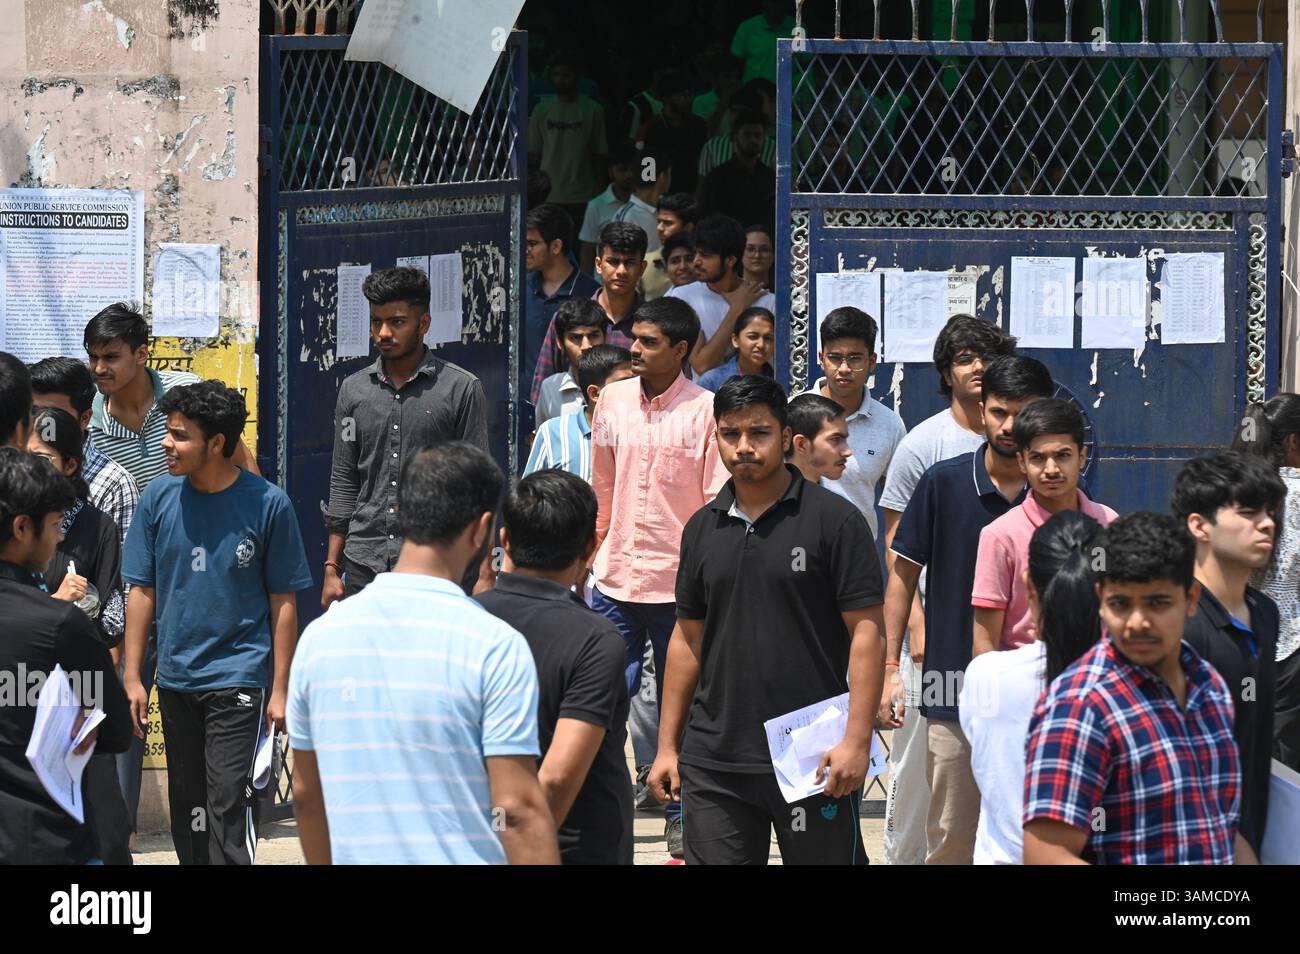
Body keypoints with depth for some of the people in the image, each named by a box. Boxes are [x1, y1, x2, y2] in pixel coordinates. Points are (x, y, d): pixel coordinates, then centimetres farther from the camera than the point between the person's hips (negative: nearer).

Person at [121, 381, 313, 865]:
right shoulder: (160, 497, 0)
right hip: (176, 679, 4)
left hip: (239, 678, -4)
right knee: (187, 807, 11)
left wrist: (280, 688, -5)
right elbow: (142, 592, 6)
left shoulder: (268, 504, -9)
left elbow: (283, 602, -4)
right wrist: (132, 677, 3)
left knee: (229, 804, -10)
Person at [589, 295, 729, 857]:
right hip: (615, 577, 3)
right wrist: (592, 551, 18)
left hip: (678, 583, -3)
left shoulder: (706, 410, -6)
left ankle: (682, 831, 15)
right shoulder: (613, 400, 7)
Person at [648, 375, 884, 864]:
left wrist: (857, 740, -14)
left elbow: (866, 632, -6)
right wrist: (667, 745, 12)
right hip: (713, 761, 4)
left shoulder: (835, 520, -3)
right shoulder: (702, 529, 12)